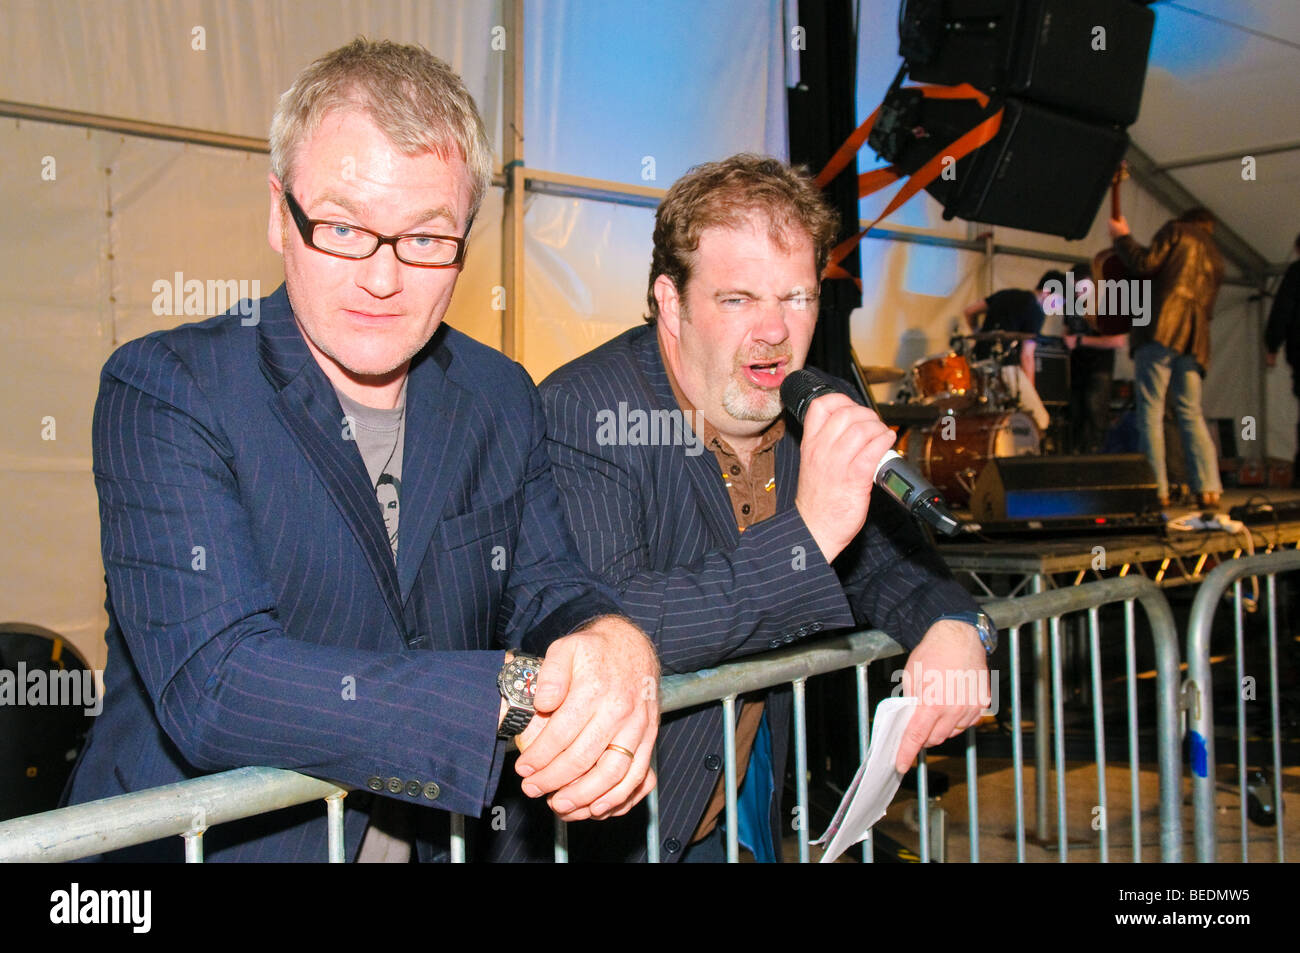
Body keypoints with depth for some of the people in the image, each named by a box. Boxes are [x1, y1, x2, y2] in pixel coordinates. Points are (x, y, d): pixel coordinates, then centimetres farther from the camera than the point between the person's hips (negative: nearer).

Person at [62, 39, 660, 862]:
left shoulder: (503, 401, 5)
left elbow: (547, 592, 8)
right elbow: (210, 686, -19)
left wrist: (613, 641, -16)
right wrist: (518, 692, -26)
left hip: (442, 841, 5)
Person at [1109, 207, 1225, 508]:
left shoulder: (1175, 230, 11)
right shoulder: (1215, 259, 28)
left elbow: (1146, 264, -4)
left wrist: (1122, 236, 10)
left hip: (1161, 328, -6)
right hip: (1194, 339, 6)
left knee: (1150, 410, -8)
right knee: (1191, 413, 8)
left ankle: (1157, 490, -14)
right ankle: (1208, 488, -3)